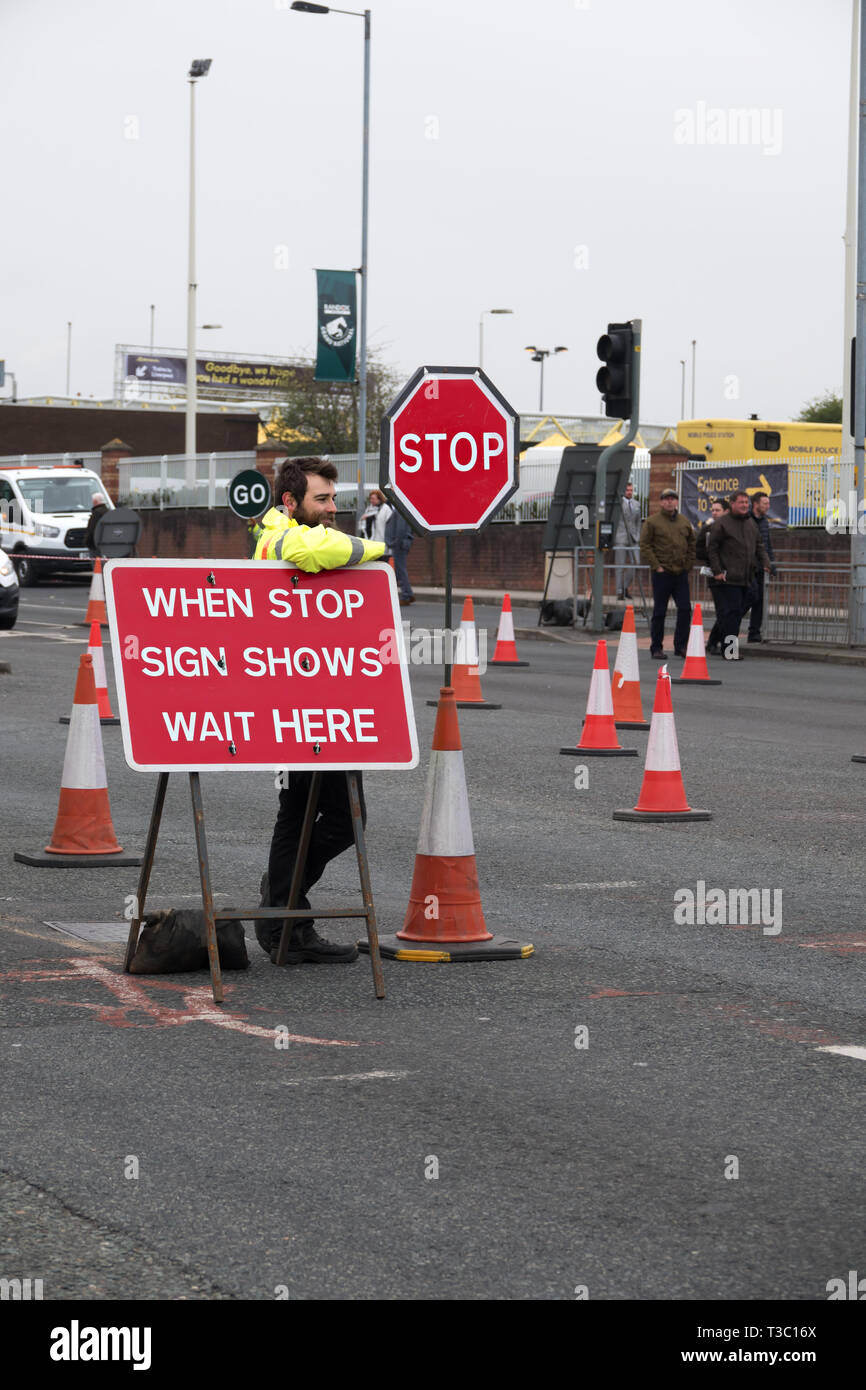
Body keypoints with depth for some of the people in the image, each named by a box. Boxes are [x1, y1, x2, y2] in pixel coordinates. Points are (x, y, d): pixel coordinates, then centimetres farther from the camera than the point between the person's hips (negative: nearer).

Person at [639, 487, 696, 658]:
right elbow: (645, 546, -5)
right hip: (661, 573, -4)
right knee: (659, 612, 1)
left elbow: (692, 544, 19)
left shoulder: (684, 522, 12)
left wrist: (688, 564, 7)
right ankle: (656, 648, 8)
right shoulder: (652, 522, -2)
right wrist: (656, 566, -11)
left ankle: (681, 645, 7)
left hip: (681, 573, 4)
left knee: (685, 609, -1)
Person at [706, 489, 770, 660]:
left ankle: (729, 647, 14)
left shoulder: (751, 523, 17)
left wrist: (765, 563, 7)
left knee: (738, 613, 9)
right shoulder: (721, 524, -4)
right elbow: (712, 548, -4)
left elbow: (759, 546, 24)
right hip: (728, 579, -7)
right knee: (730, 612, -12)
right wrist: (717, 571, -10)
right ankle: (729, 648, -14)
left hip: (745, 579, 7)